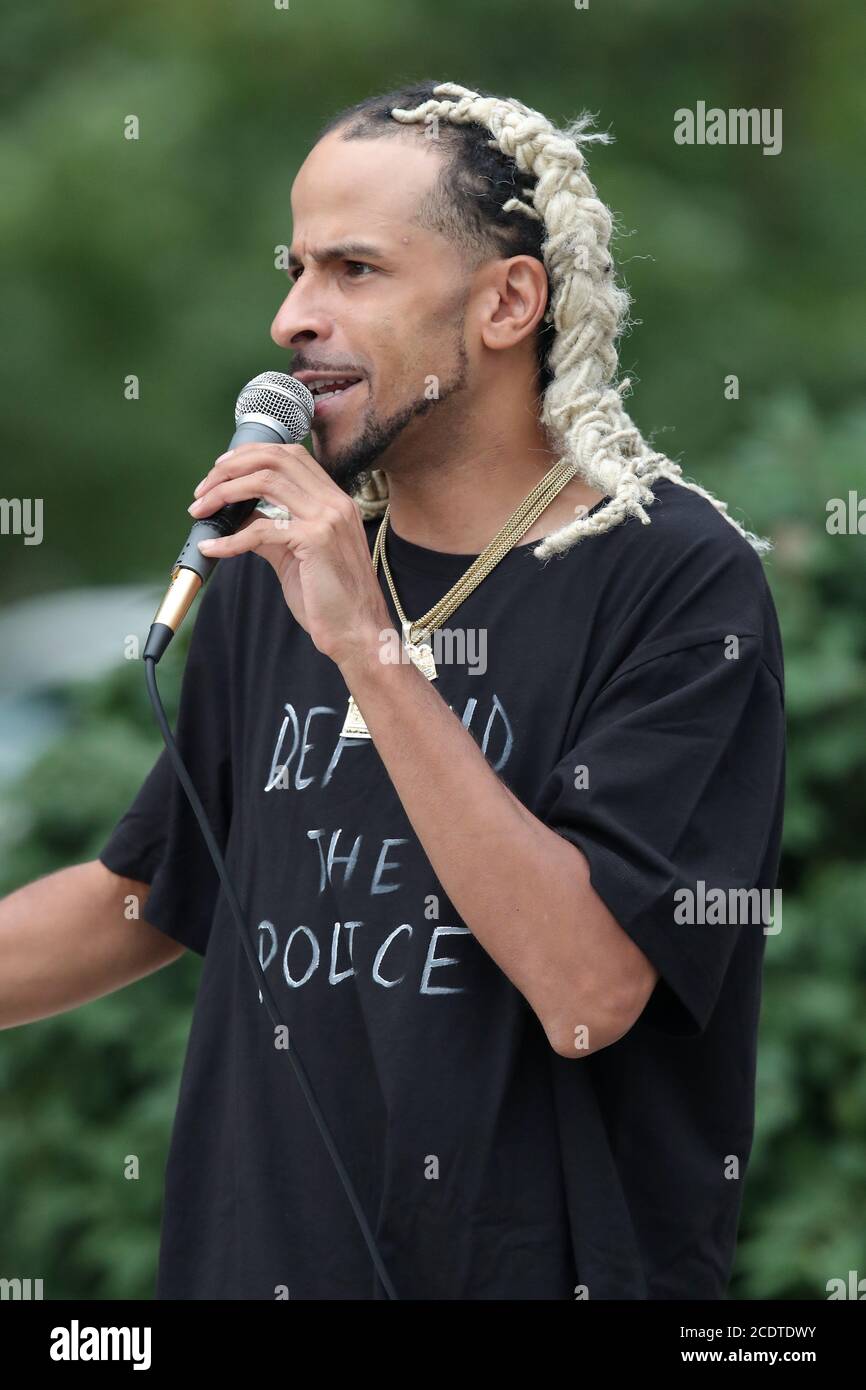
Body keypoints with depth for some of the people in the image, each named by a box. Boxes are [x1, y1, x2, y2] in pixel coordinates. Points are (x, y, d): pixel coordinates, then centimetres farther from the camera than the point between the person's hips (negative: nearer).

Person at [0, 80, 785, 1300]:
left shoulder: (678, 579, -13)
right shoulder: (275, 565, 4)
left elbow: (587, 992, -23)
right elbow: (141, 898, 16)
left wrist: (369, 649, -24)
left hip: (546, 1262, -5)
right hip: (254, 1247, 5)